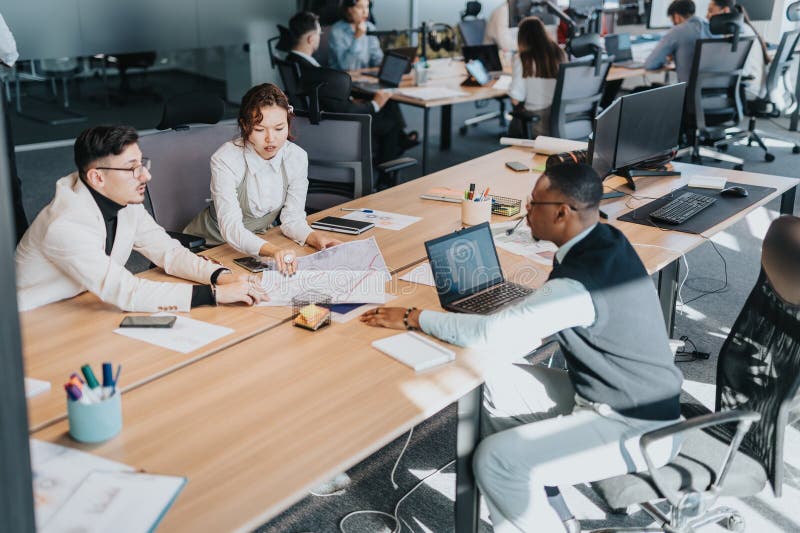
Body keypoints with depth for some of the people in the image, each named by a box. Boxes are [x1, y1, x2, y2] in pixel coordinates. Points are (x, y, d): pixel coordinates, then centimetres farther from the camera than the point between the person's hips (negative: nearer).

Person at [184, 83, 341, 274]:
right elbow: (231, 228, -33)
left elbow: (292, 218, -5)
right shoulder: (225, 160, -24)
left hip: (258, 242, 3)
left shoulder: (297, 157, -10)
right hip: (209, 244, -3)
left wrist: (315, 238, -27)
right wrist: (274, 250, -51)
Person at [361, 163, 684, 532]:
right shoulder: (606, 240, -1)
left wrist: (412, 318, -17)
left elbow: (492, 334, -27)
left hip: (639, 431, -10)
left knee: (495, 461, -20)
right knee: (494, 387, 8)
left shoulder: (580, 283, -29)